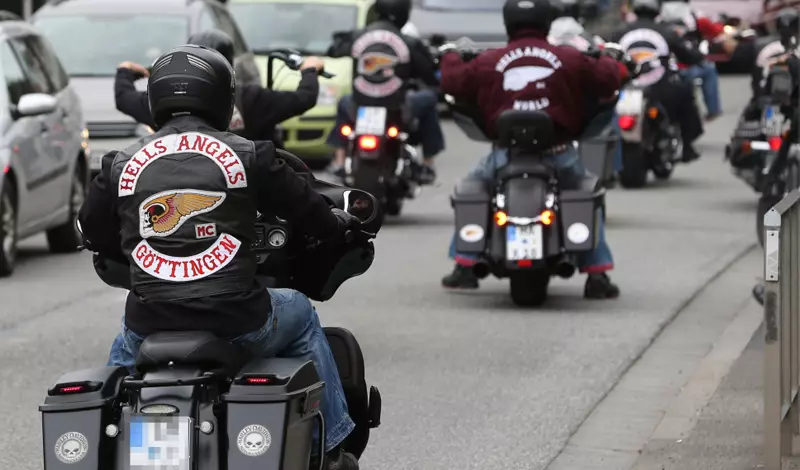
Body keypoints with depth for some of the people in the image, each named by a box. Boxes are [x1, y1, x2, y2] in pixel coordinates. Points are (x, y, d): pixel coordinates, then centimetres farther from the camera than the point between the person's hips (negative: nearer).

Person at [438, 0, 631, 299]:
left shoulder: (488, 62, 3)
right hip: (558, 154, 0)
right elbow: (609, 79, 7)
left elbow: (453, 81, 14)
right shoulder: (570, 59, 2)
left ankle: (464, 267, 19)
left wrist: (449, 55, 36)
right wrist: (609, 60, 31)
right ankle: (597, 276, 13)